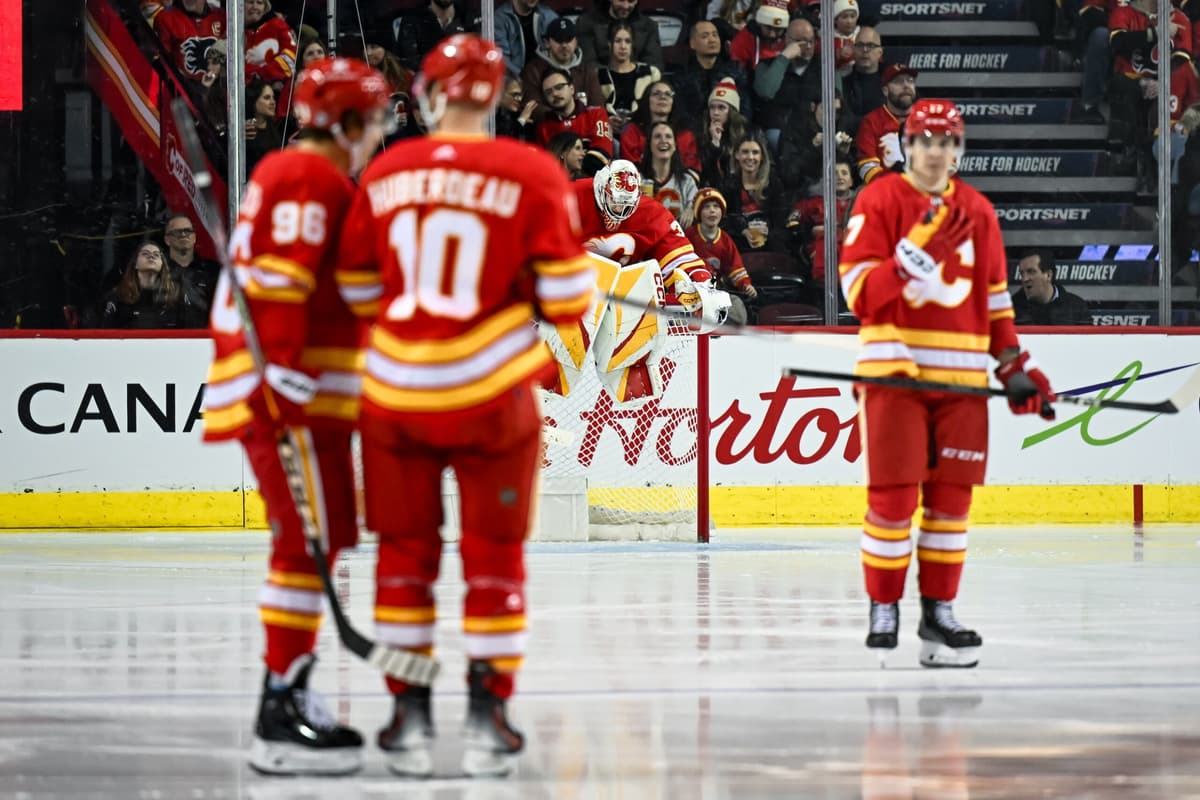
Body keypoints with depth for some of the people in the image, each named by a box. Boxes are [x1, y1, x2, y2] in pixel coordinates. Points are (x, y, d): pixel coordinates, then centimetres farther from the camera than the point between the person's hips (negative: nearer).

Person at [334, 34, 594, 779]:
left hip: (396, 392, 2)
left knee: (405, 552, 12)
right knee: (495, 557, 9)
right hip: (490, 396, -2)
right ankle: (488, 720, 8)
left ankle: (410, 718, 12)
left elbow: (359, 290, 9)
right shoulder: (532, 175, -7)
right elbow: (565, 297, -7)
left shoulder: (385, 173, 1)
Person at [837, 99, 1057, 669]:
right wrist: (917, 254, -23)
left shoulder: (977, 211, 13)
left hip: (961, 376, 4)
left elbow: (995, 297, 18)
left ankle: (938, 610, 13)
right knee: (893, 493, -5)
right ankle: (882, 609, 6)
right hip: (894, 368, -4)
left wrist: (1015, 366, 11)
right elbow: (859, 291, -11)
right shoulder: (879, 201, -3)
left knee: (951, 494, 5)